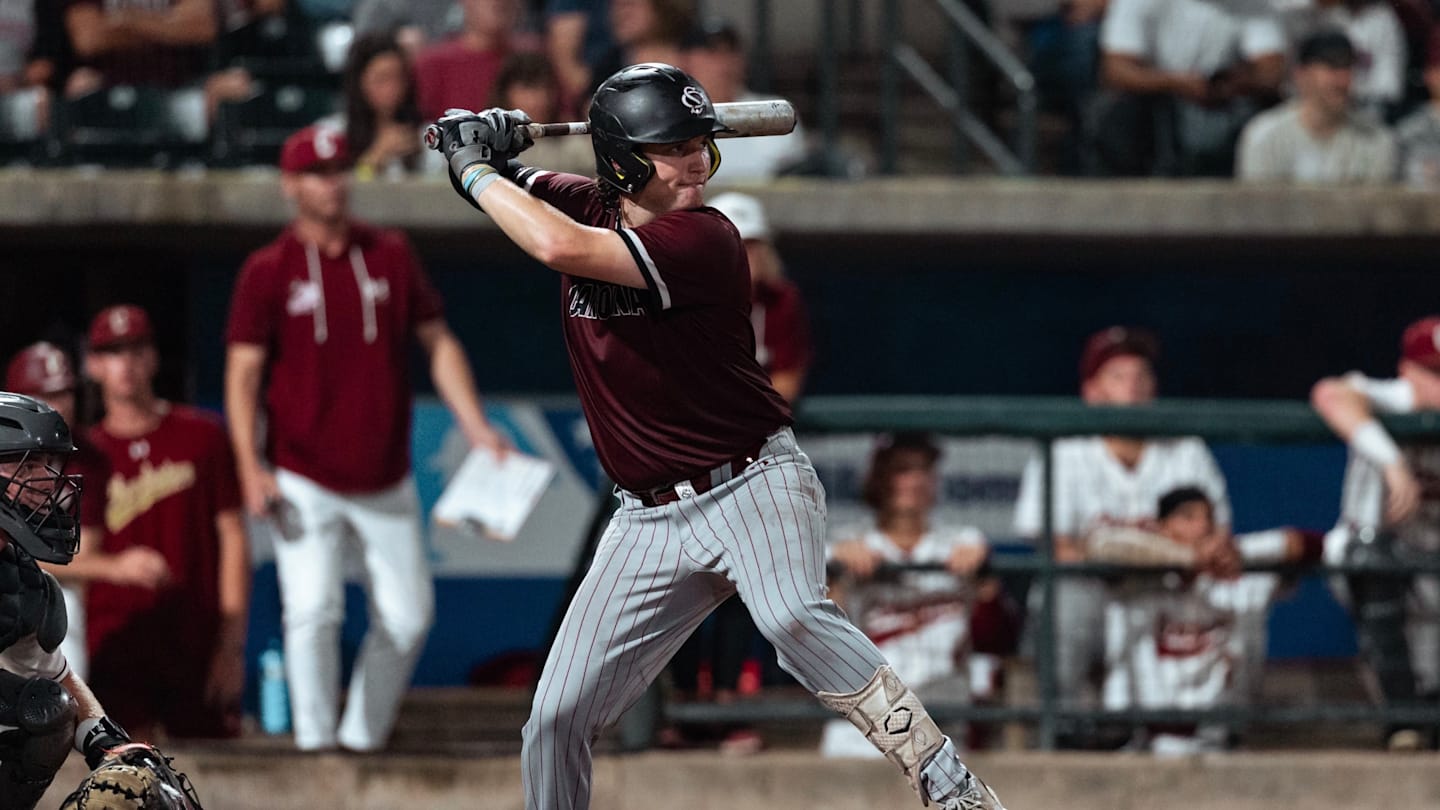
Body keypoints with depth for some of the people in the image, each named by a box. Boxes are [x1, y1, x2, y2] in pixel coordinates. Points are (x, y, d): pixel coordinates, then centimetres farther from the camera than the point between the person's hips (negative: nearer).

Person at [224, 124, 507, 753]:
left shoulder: (391, 255, 6)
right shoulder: (268, 271, -2)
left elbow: (437, 342, 10)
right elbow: (244, 372, -5)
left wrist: (477, 428, 0)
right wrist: (251, 467, -16)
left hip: (386, 482, 3)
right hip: (304, 483, -3)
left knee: (408, 615, 1)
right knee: (312, 612, -15)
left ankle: (363, 739, 14)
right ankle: (315, 743, -8)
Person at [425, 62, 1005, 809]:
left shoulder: (704, 241, -17)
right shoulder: (585, 207, 3)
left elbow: (562, 248, -29)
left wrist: (479, 172, -15)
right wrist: (476, 151, -10)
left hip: (752, 487, -6)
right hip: (651, 519, 6)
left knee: (793, 620, -35)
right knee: (556, 717, 3)